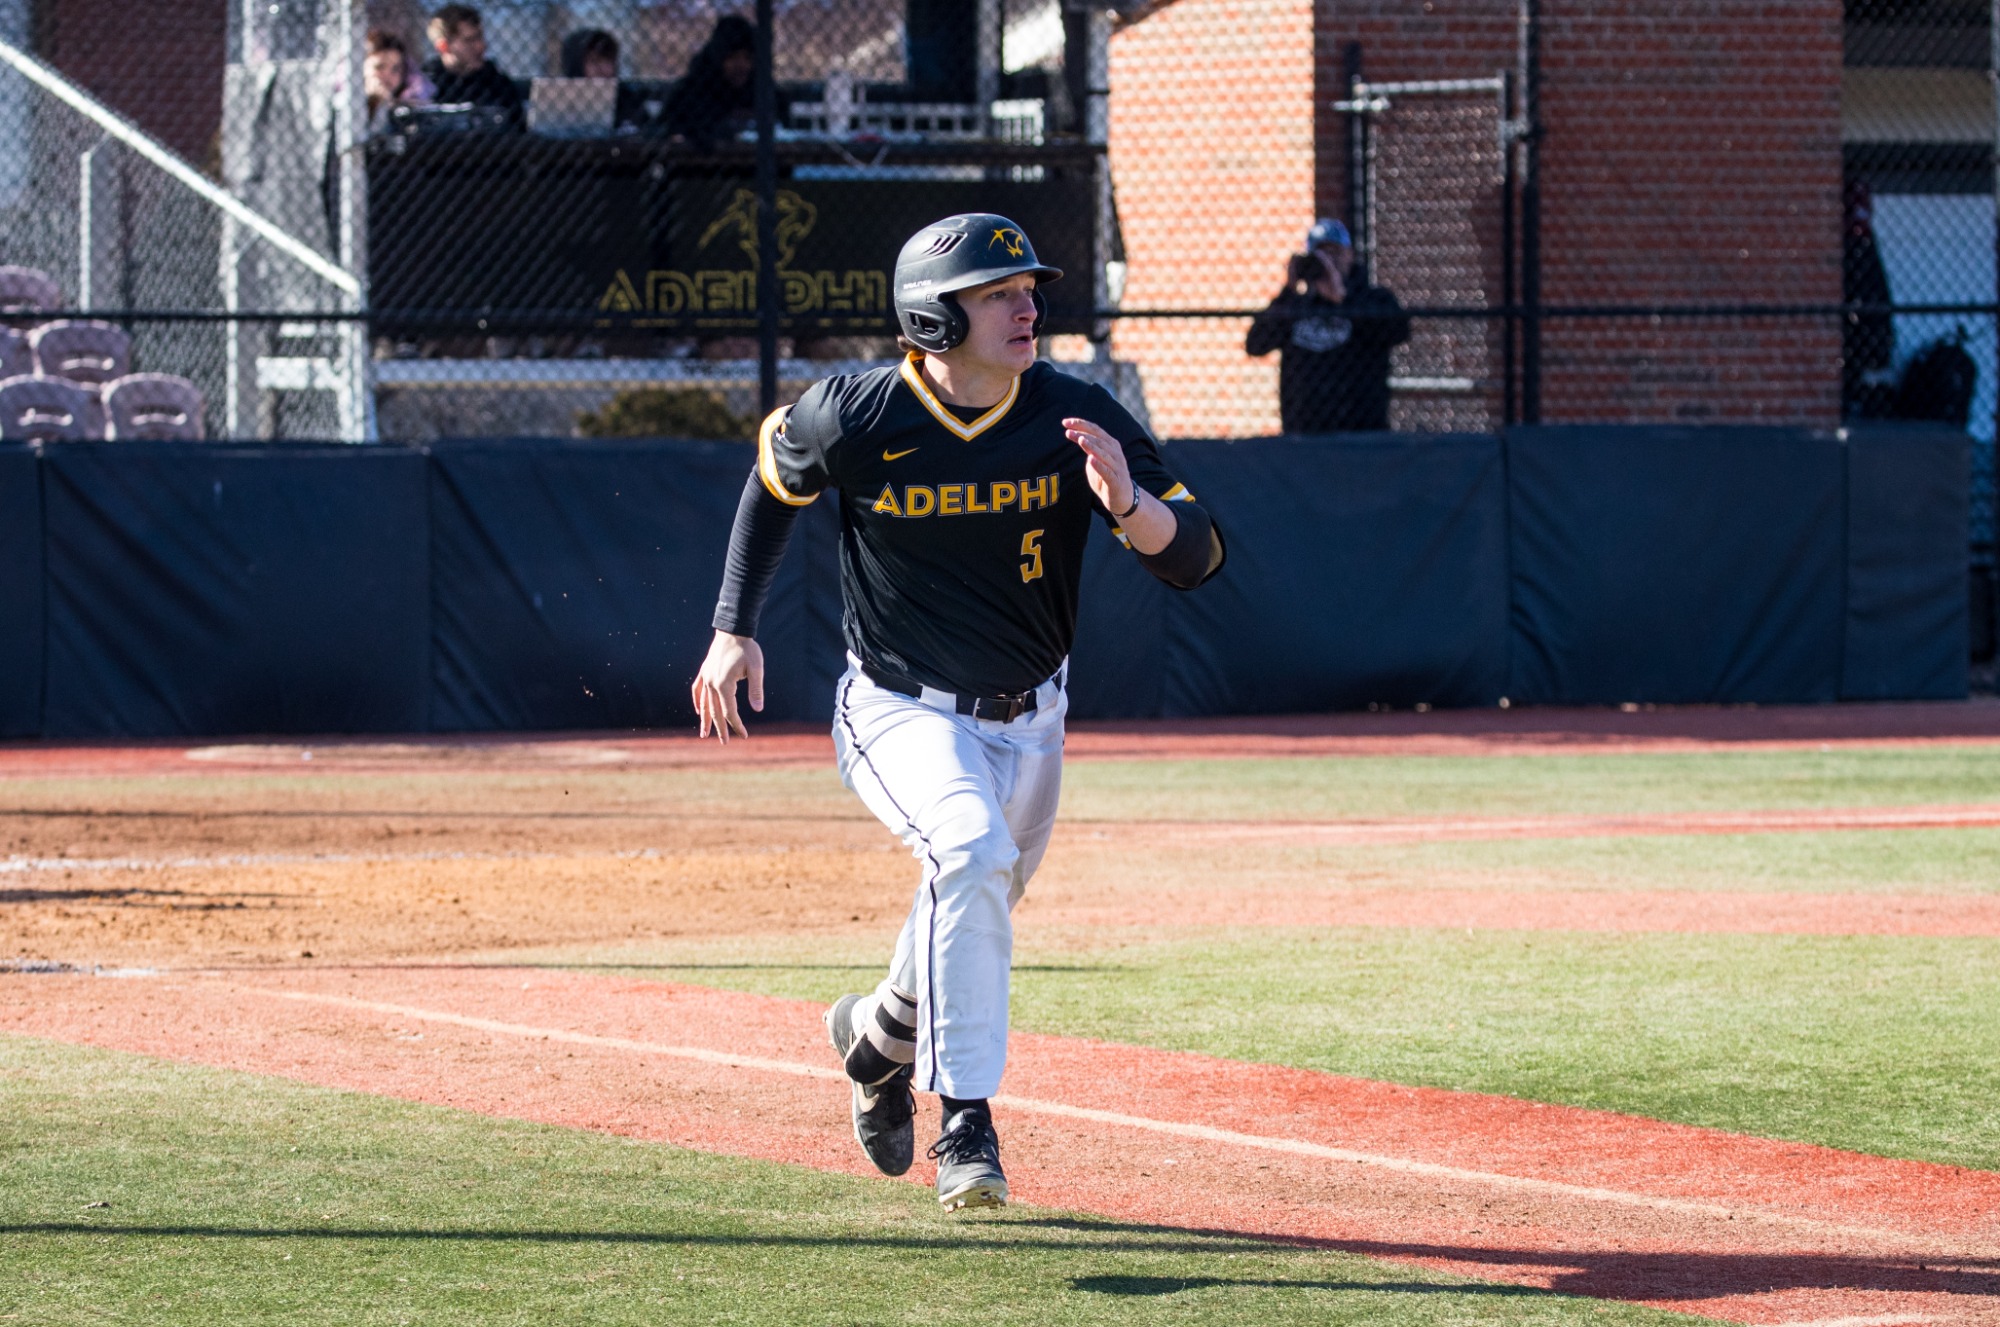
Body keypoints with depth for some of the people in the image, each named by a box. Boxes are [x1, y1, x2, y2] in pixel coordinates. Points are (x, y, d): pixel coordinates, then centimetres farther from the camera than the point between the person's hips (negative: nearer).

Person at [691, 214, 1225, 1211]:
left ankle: (880, 1034, 54)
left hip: (1027, 719, 4)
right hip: (901, 712, -4)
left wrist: (1127, 504, -36)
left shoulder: (1075, 418, -15)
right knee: (973, 852, -31)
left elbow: (1196, 558, -16)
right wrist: (733, 628, 3)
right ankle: (966, 1124, -24)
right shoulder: (852, 419, -18)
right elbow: (774, 475, 6)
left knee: (974, 912, 19)